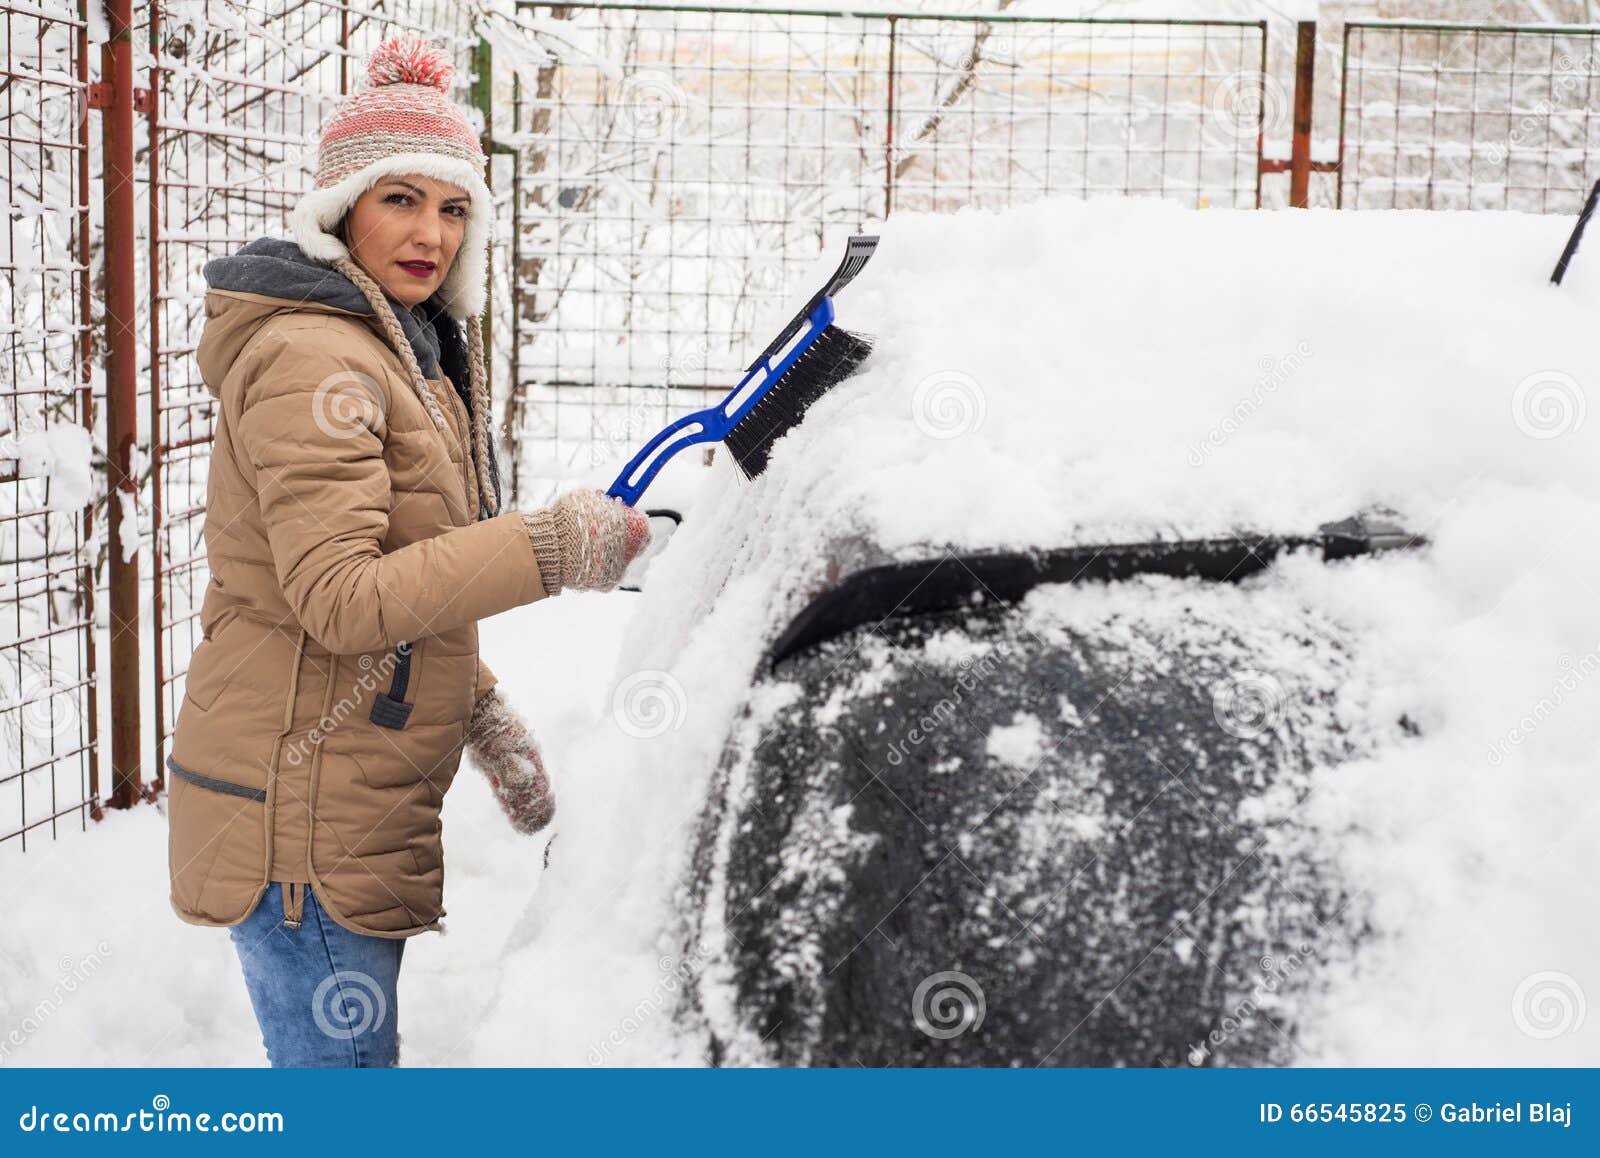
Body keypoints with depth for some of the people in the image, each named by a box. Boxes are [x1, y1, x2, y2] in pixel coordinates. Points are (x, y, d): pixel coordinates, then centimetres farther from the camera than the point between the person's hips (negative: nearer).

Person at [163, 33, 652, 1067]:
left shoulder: (410, 351, 16)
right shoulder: (312, 357, -16)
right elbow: (341, 600, -24)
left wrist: (488, 722, 14)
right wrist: (551, 547, -25)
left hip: (357, 801, 10)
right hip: (302, 810, -10)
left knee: (350, 1062, 18)